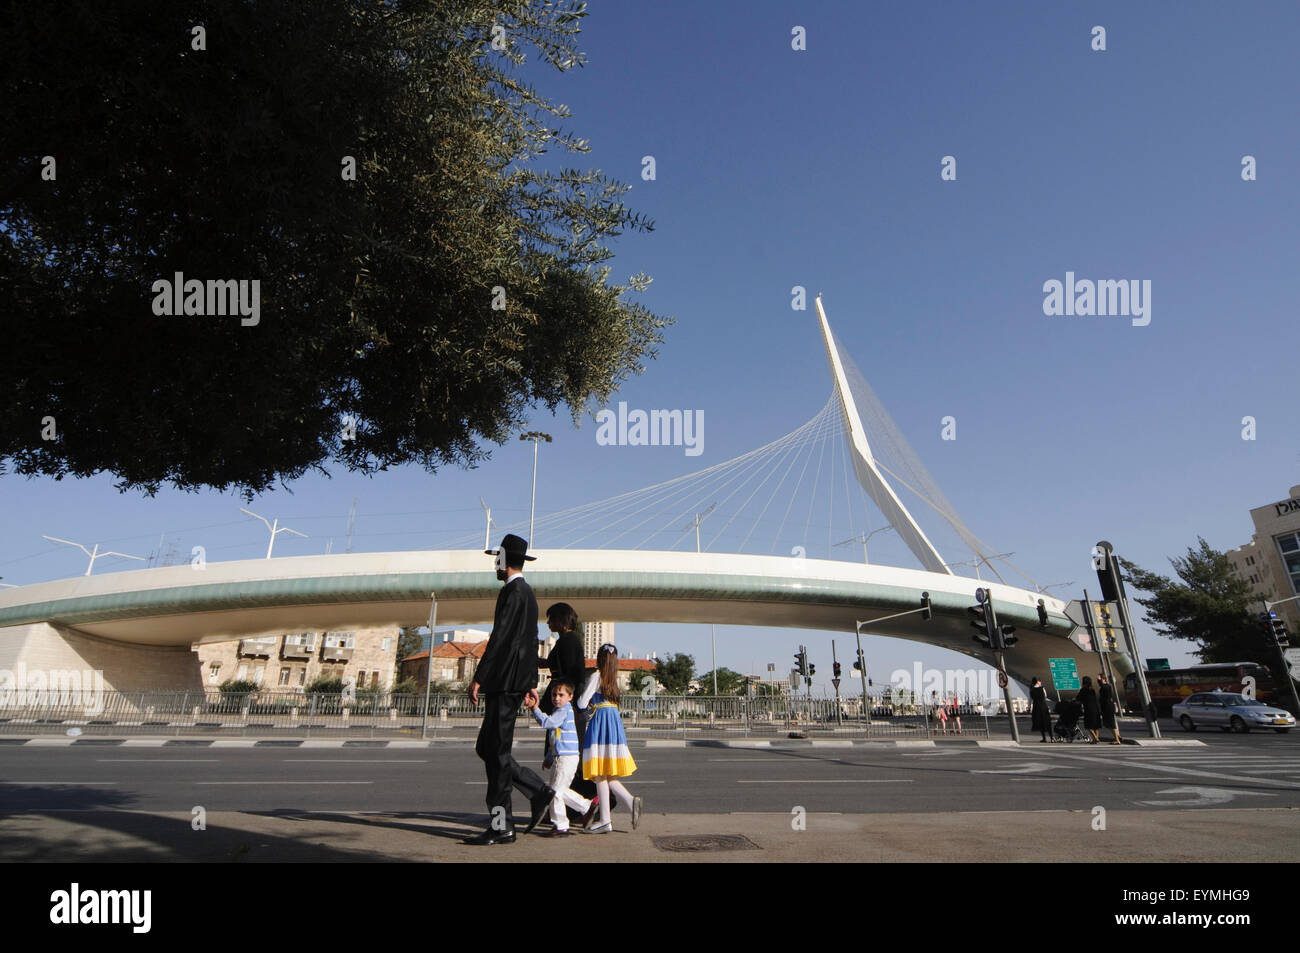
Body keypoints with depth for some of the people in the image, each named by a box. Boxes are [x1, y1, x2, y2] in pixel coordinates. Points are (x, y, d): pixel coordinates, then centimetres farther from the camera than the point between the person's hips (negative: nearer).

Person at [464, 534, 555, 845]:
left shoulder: (512, 591, -12)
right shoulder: (528, 592, 18)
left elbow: (499, 639, -19)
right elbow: (531, 642, 22)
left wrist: (478, 678, -17)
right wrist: (532, 682, 25)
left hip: (505, 682, -10)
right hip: (517, 680, 10)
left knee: (497, 752, -4)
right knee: (486, 748, 13)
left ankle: (501, 827, 3)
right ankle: (538, 791, 14)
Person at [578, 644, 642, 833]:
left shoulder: (596, 676, -7)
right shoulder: (614, 678, 14)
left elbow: (582, 703, -8)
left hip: (600, 722, -7)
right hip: (615, 720, 7)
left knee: (600, 775, -2)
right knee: (608, 775, 12)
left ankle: (605, 821, -1)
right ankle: (631, 801, -6)